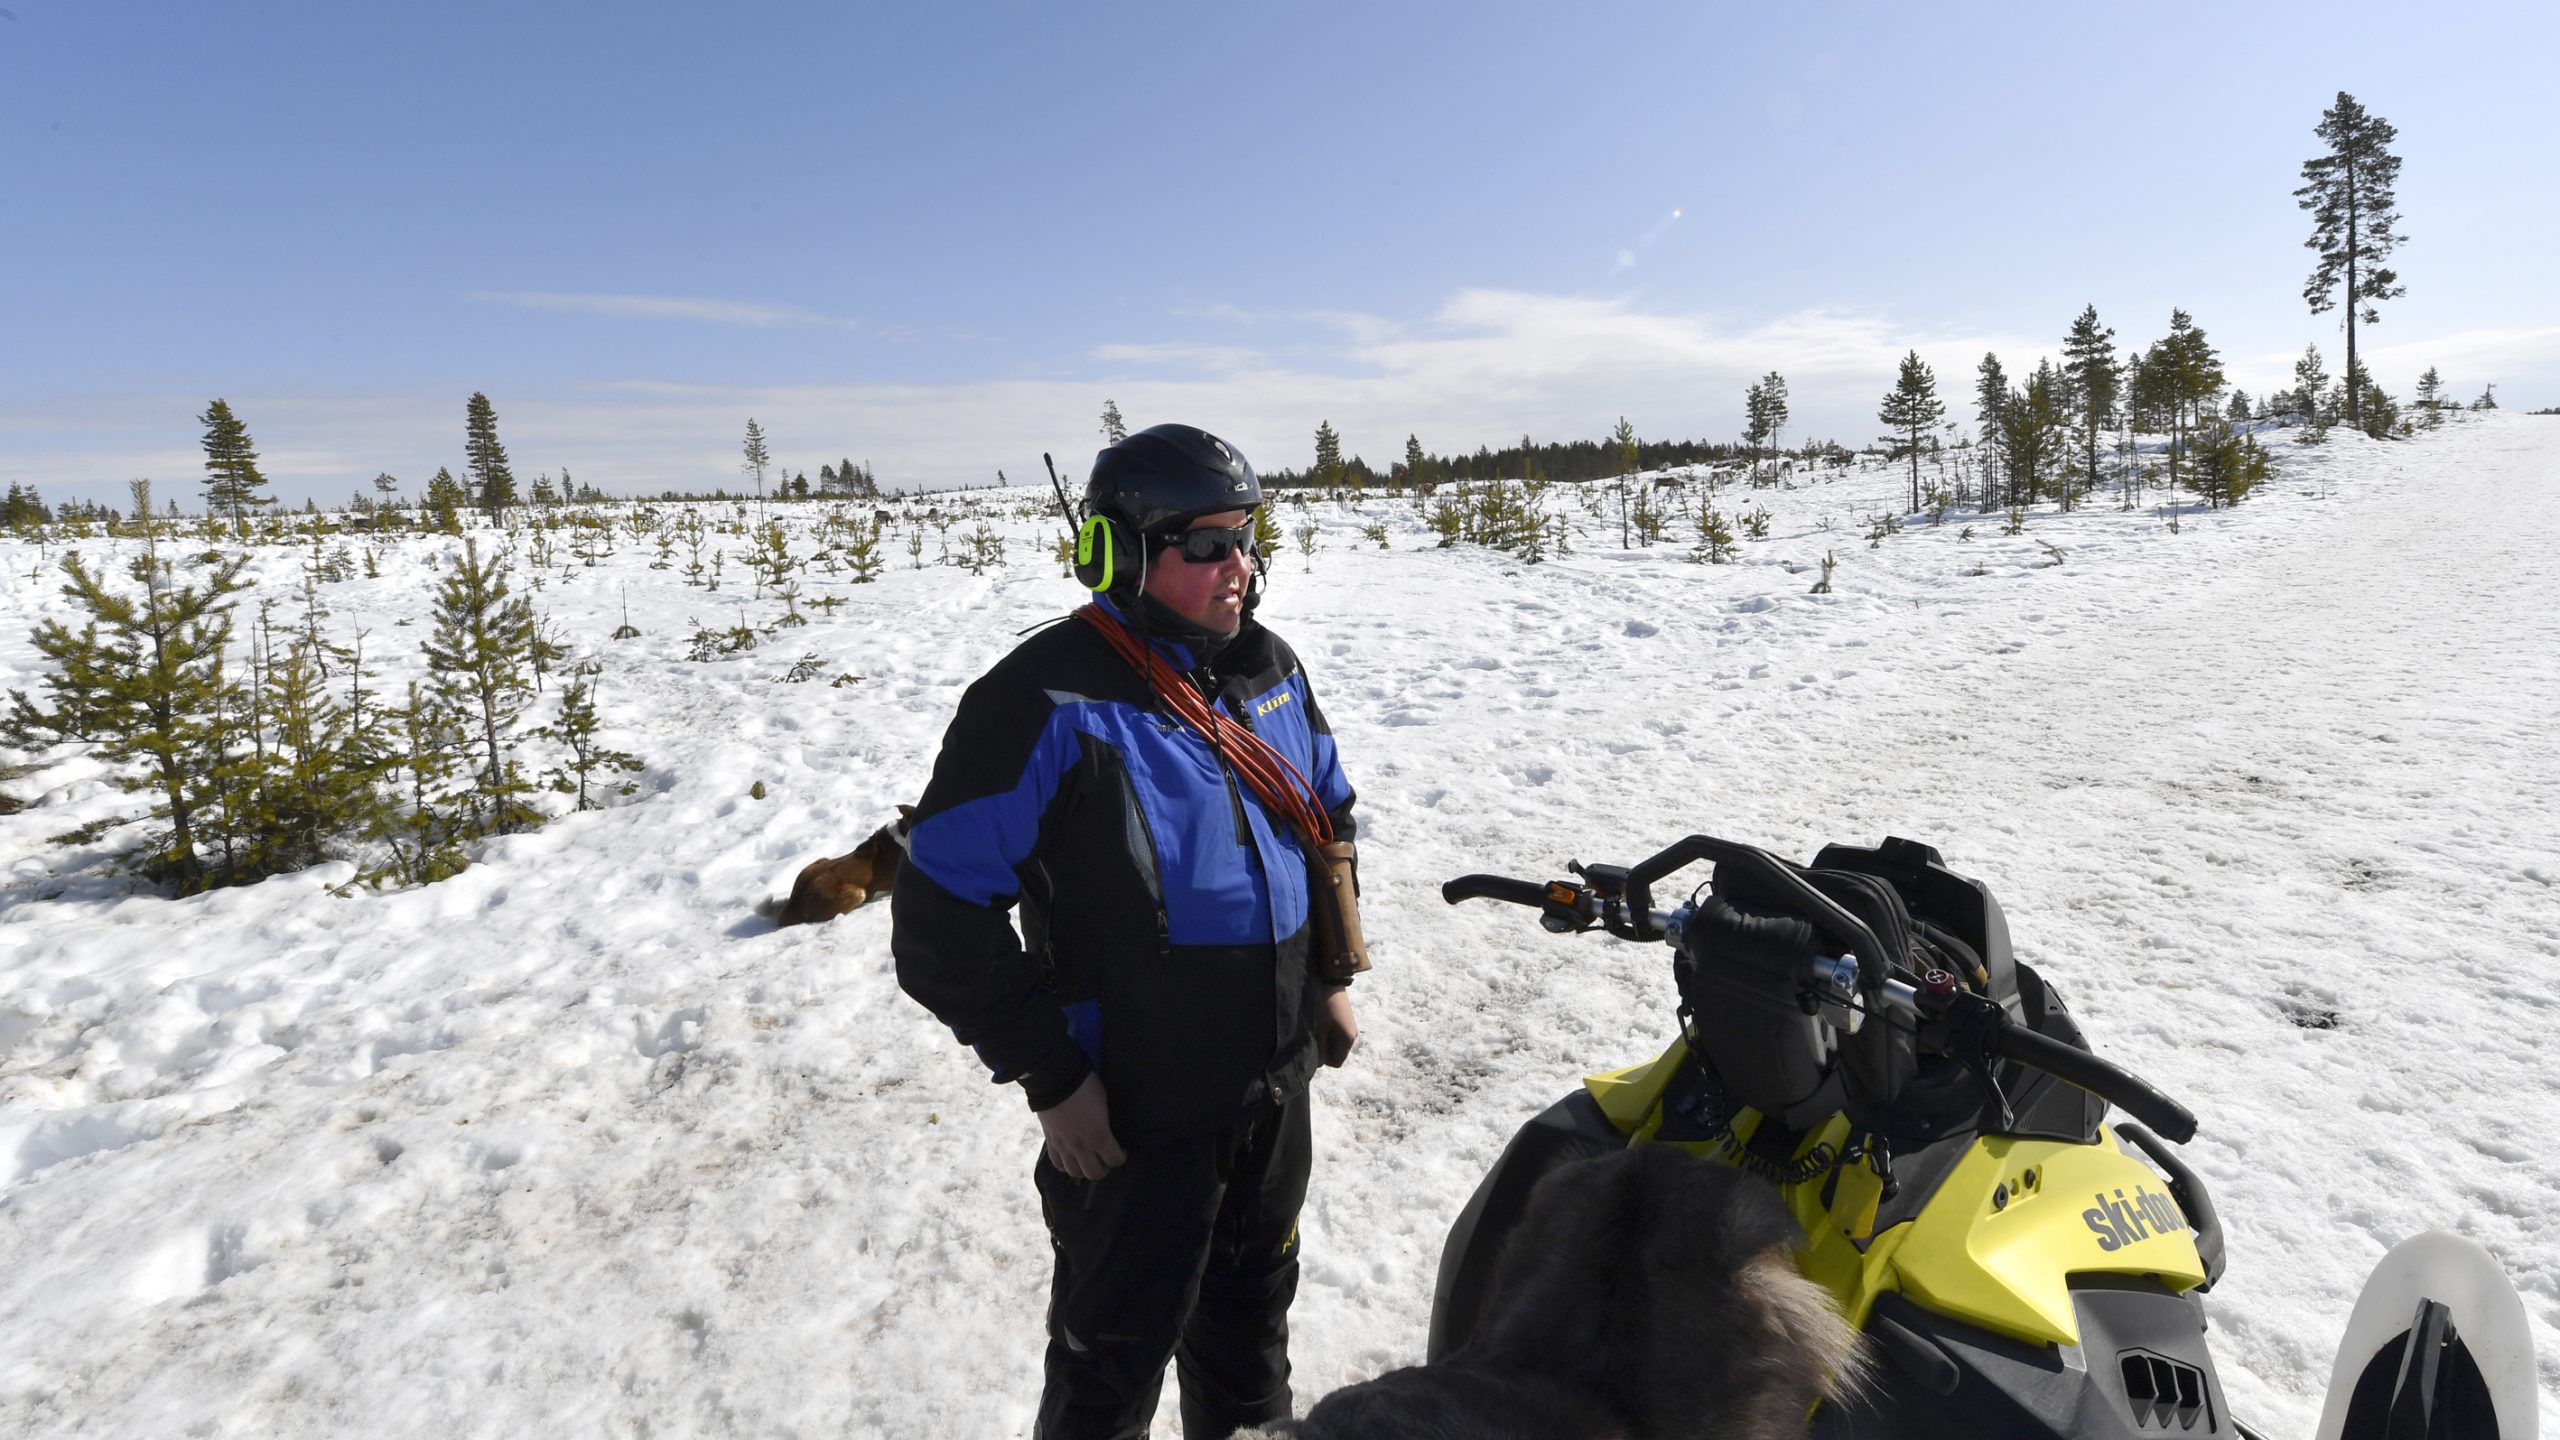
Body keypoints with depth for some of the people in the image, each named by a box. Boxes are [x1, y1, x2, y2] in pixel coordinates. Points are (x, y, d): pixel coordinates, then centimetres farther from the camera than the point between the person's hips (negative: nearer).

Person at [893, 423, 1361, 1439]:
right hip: (1129, 1111, -6)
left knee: (1252, 1317, 28)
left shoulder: (1270, 671, 2)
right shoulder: (1048, 700, -21)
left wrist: (1330, 972, 12)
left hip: (1277, 1085, 7)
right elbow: (940, 917, -19)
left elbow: (1330, 814, 17)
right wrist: (1052, 1080, -17)